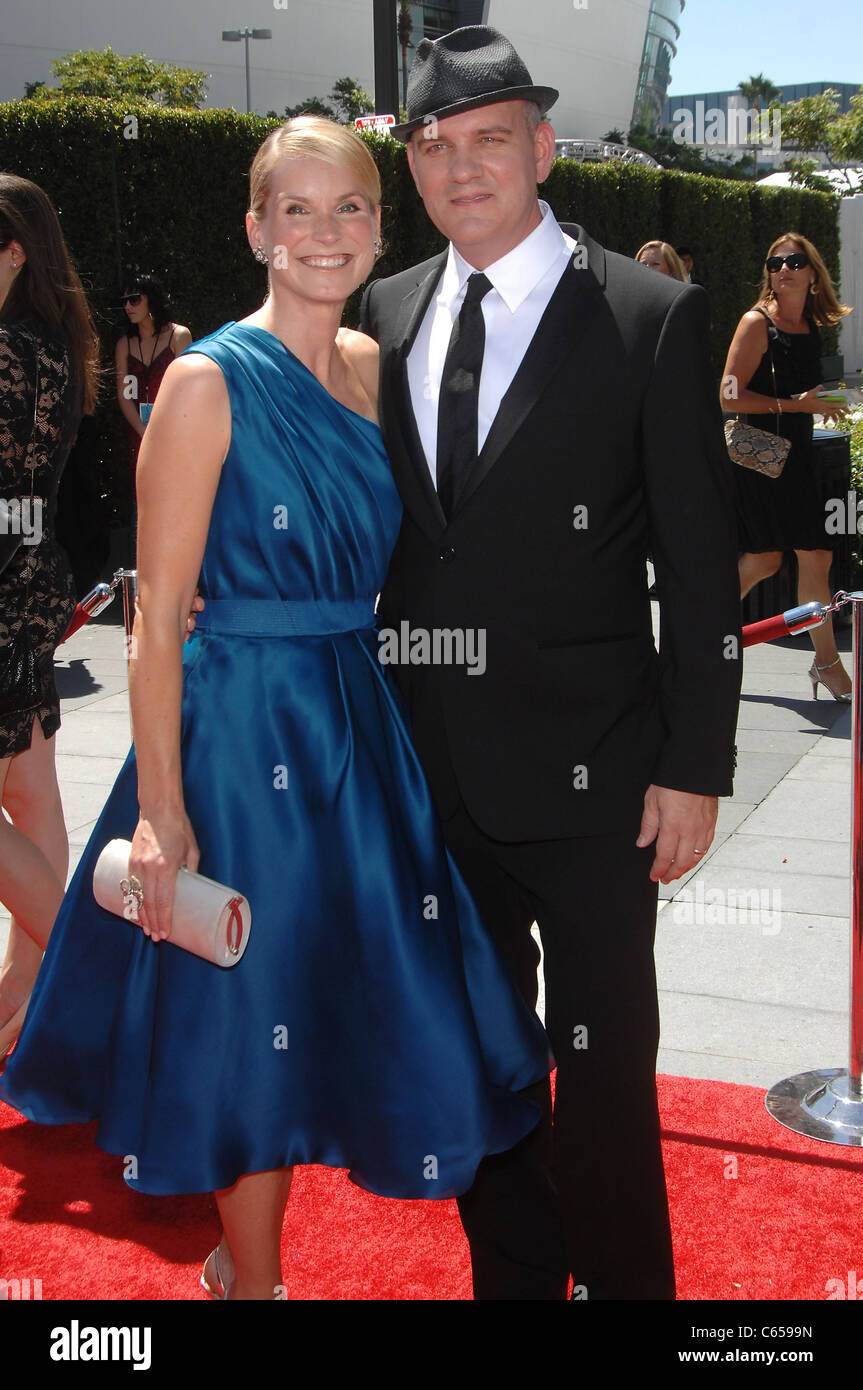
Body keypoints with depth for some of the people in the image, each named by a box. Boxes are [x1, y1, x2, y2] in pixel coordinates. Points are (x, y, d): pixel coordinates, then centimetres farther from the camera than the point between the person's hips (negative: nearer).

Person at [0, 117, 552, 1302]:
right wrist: (160, 808, -17)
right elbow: (158, 612, -13)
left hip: (363, 716, 7)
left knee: (334, 1001, 16)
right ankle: (252, 1279, 30)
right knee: (256, 1017, 7)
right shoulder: (210, 380, -12)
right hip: (245, 725, -6)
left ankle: (243, 1249, 39)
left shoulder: (374, 368, 7)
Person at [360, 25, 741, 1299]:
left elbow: (700, 567, -8)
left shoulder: (651, 318, -7)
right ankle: (512, 1273, 37)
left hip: (586, 776, -5)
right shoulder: (388, 314, 8)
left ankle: (624, 1281, 29)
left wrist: (694, 766, -10)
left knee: (604, 1070, 7)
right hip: (432, 765, 5)